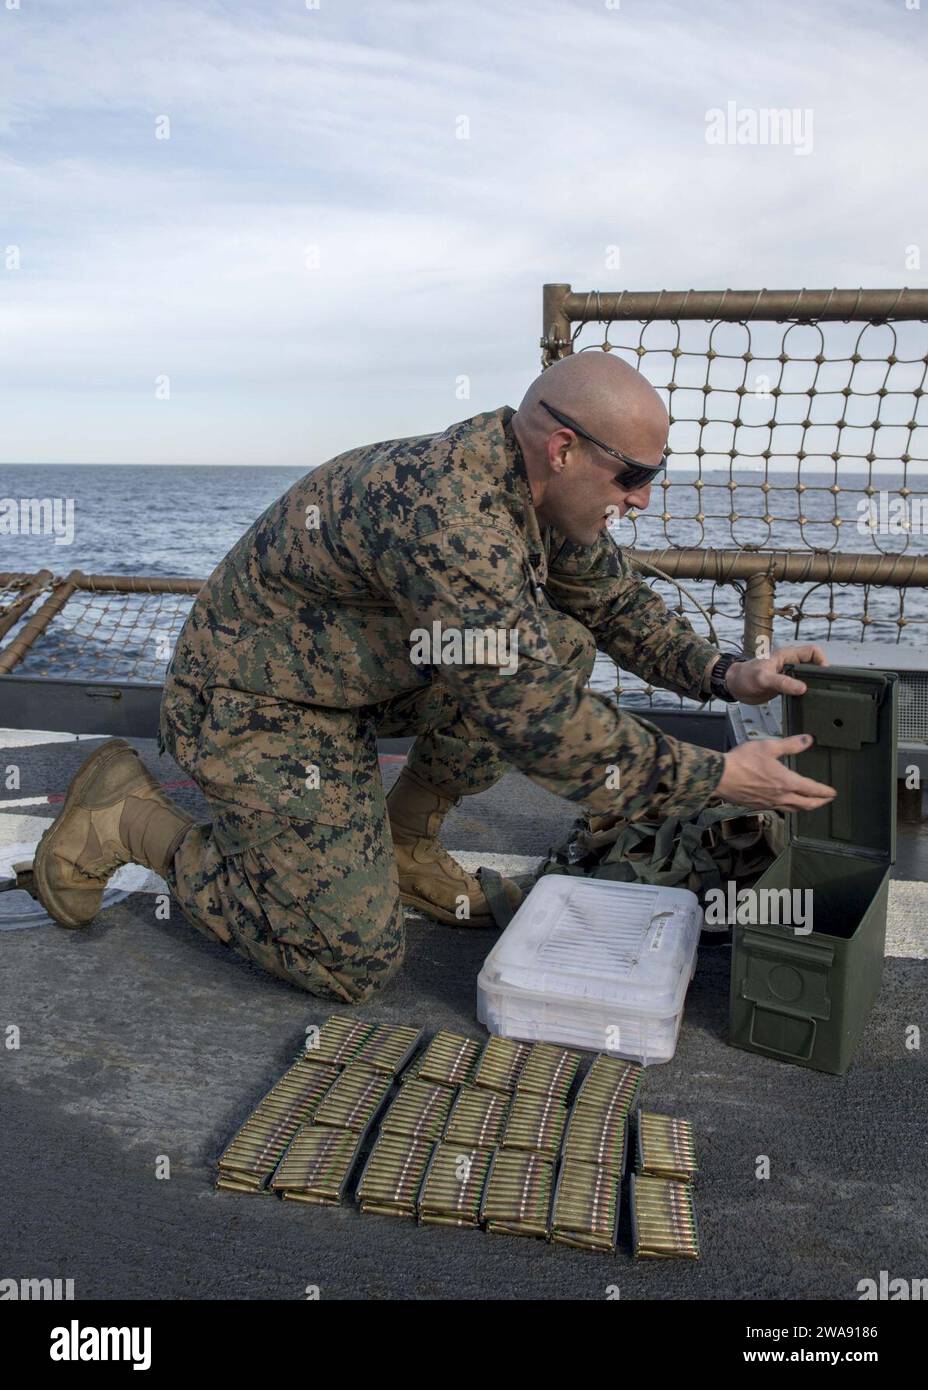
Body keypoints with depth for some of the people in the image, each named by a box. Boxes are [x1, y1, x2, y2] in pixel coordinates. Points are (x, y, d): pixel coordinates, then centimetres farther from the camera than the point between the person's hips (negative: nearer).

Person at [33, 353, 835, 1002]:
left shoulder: (543, 487, -4)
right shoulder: (448, 516, -34)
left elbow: (615, 600, 10)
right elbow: (536, 723, -33)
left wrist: (725, 675, -3)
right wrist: (717, 779, -25)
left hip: (370, 670, 9)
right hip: (256, 701, -9)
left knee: (560, 649, -5)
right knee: (353, 961, -7)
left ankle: (406, 842, 10)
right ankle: (130, 816, 7)